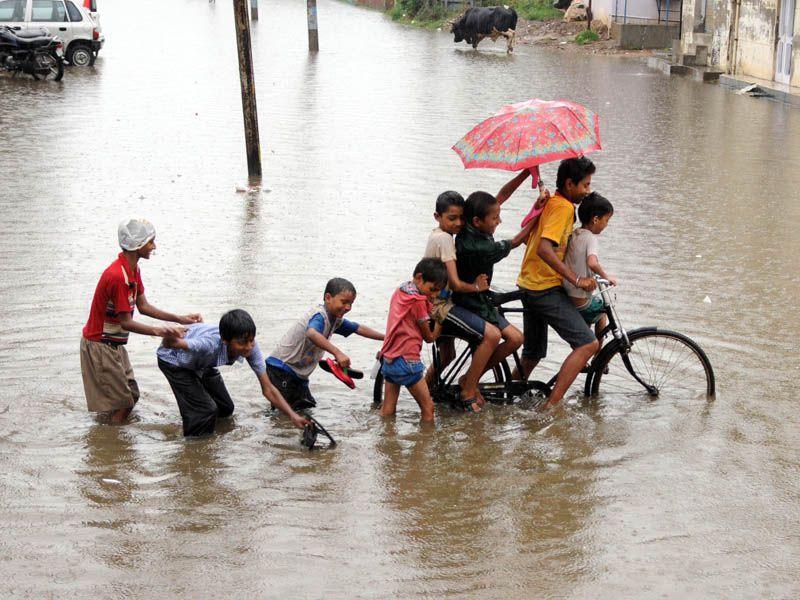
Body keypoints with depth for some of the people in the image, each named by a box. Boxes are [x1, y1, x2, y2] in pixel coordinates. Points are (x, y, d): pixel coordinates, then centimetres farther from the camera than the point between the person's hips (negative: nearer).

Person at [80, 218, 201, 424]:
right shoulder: (118, 276, -28)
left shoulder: (133, 269, 3)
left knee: (131, 394, 14)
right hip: (100, 346, -10)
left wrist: (180, 319, 1)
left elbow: (143, 306, 6)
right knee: (123, 402, -4)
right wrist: (159, 331, -30)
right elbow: (126, 322, -25)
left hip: (114, 344, 10)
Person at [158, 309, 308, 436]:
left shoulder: (250, 346, -30)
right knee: (206, 410, -18)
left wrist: (293, 415, -33)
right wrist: (170, 337, -71)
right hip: (174, 361, -6)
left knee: (226, 409, 13)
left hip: (201, 364, 6)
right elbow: (169, 344, -46)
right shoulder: (210, 344, -47)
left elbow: (268, 389, -24)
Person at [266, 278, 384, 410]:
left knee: (308, 408, 12)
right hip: (281, 369, -9)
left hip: (298, 374, 9)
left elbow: (359, 329, 20)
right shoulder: (320, 316, -23)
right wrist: (337, 353, -53)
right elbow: (311, 333, -45)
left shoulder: (336, 319, 7)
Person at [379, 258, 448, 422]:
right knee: (428, 408, -1)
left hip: (388, 358, 8)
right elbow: (429, 337, -4)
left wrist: (431, 308, 2)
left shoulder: (399, 291, 12)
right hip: (407, 360, -8)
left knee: (387, 411, 10)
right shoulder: (418, 300, -13)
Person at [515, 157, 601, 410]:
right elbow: (545, 249, -28)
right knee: (588, 343, -15)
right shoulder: (563, 207, -16)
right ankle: (551, 405, -18)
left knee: (533, 353, 23)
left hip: (531, 286, 10)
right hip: (546, 290, -10)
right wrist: (577, 279, -30)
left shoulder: (549, 202, 14)